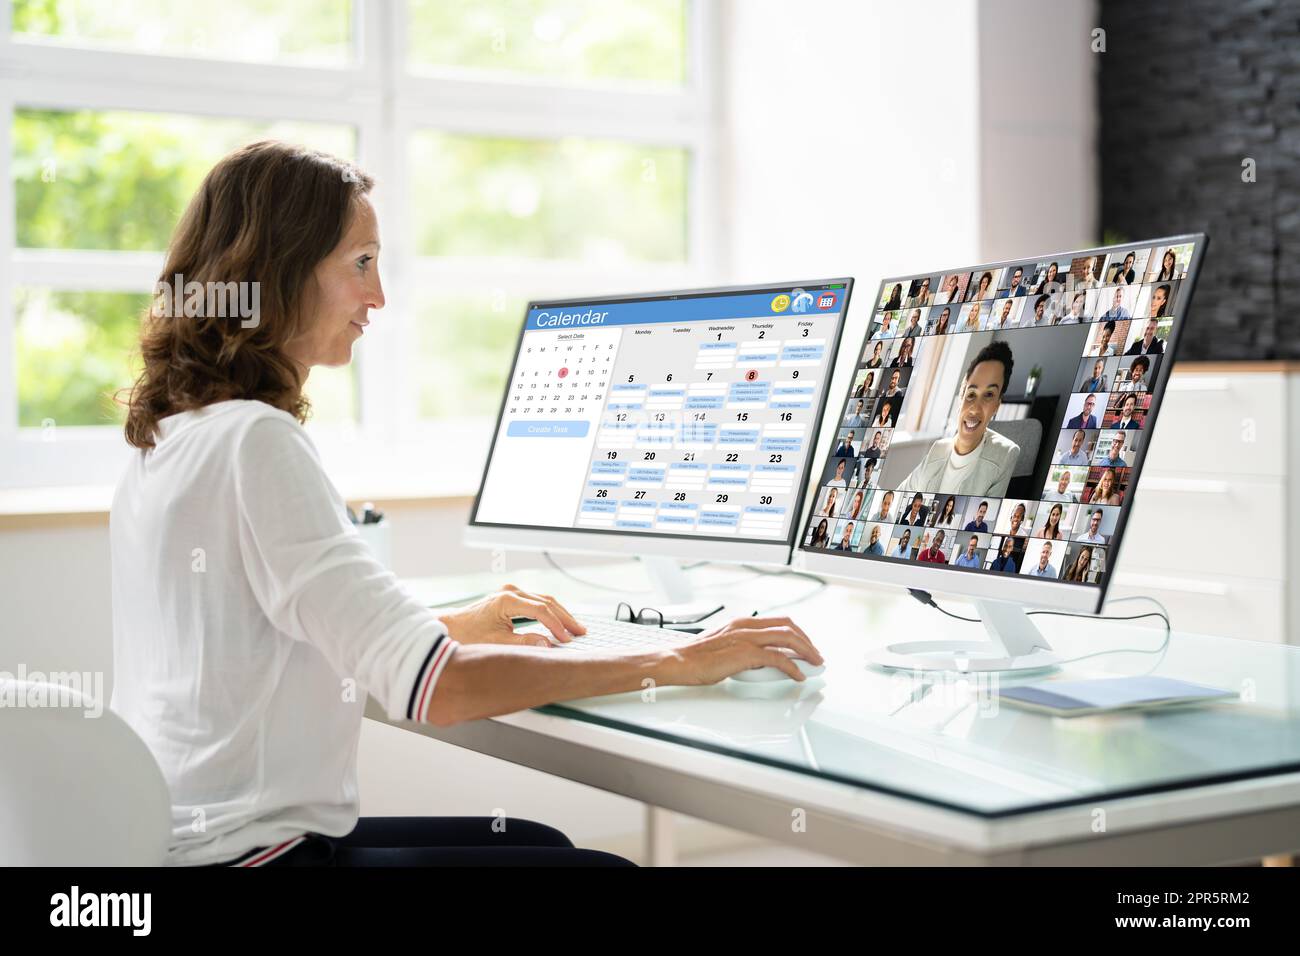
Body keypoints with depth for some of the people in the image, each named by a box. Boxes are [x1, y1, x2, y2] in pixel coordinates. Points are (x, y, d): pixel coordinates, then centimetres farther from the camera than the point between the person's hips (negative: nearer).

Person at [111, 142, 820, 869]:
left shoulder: (176, 436, 10)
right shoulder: (253, 441, -20)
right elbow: (433, 688, -26)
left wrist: (449, 627, 14)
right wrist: (679, 663, -18)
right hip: (245, 853, -9)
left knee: (538, 840, 19)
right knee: (602, 861, -1)